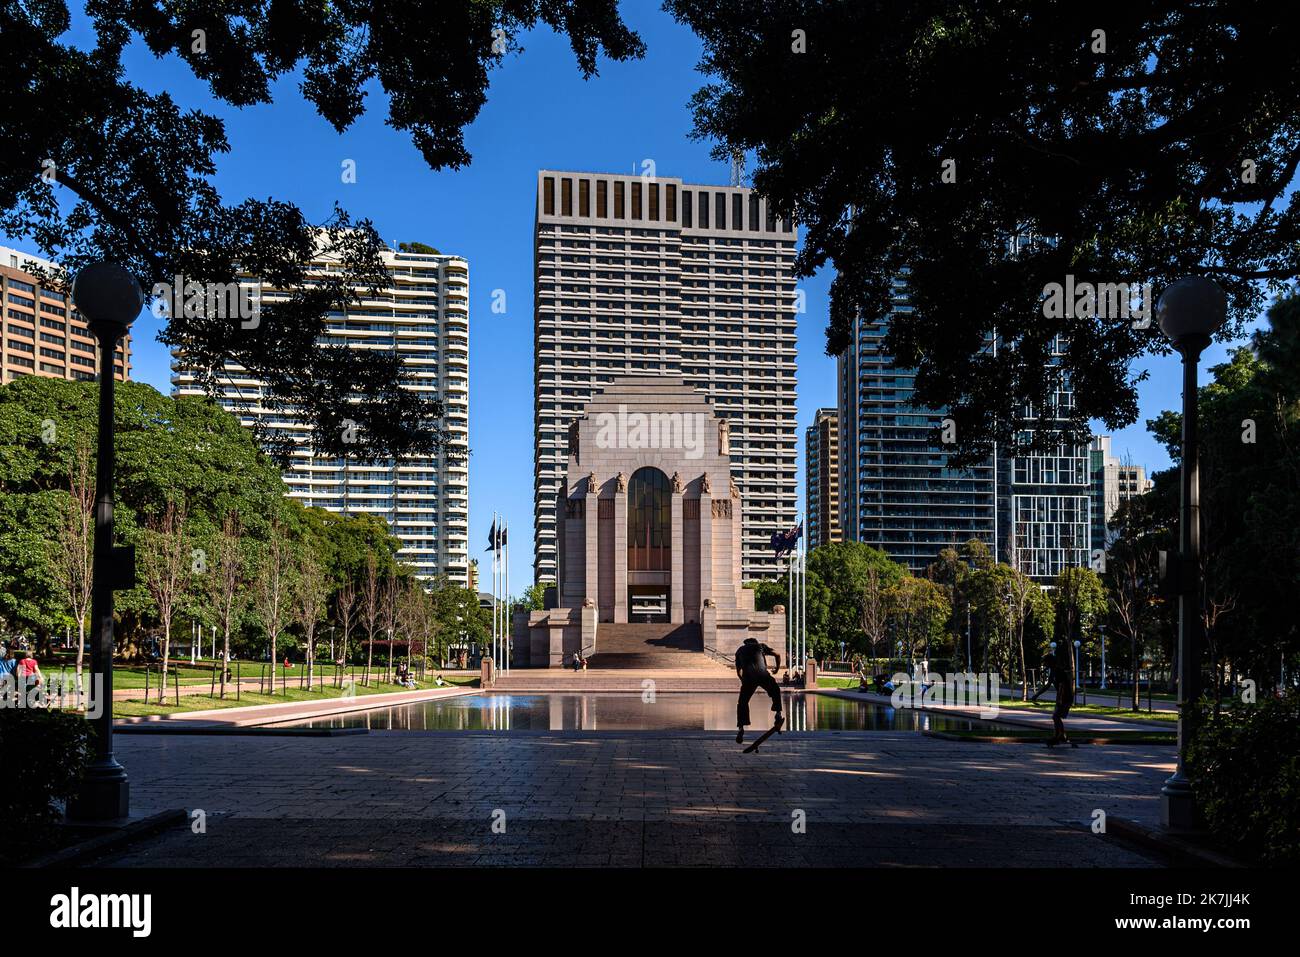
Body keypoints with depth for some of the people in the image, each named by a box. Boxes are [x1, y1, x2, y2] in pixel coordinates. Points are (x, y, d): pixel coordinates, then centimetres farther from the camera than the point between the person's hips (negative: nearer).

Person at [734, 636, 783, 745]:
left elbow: (738, 671, 29)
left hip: (748, 677, 0)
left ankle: (740, 728, -3)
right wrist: (777, 668, 38)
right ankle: (778, 714, 18)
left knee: (742, 702, 10)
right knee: (775, 691, 27)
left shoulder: (740, 650, 28)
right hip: (763, 675, 0)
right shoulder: (760, 646, 26)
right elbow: (777, 655, 23)